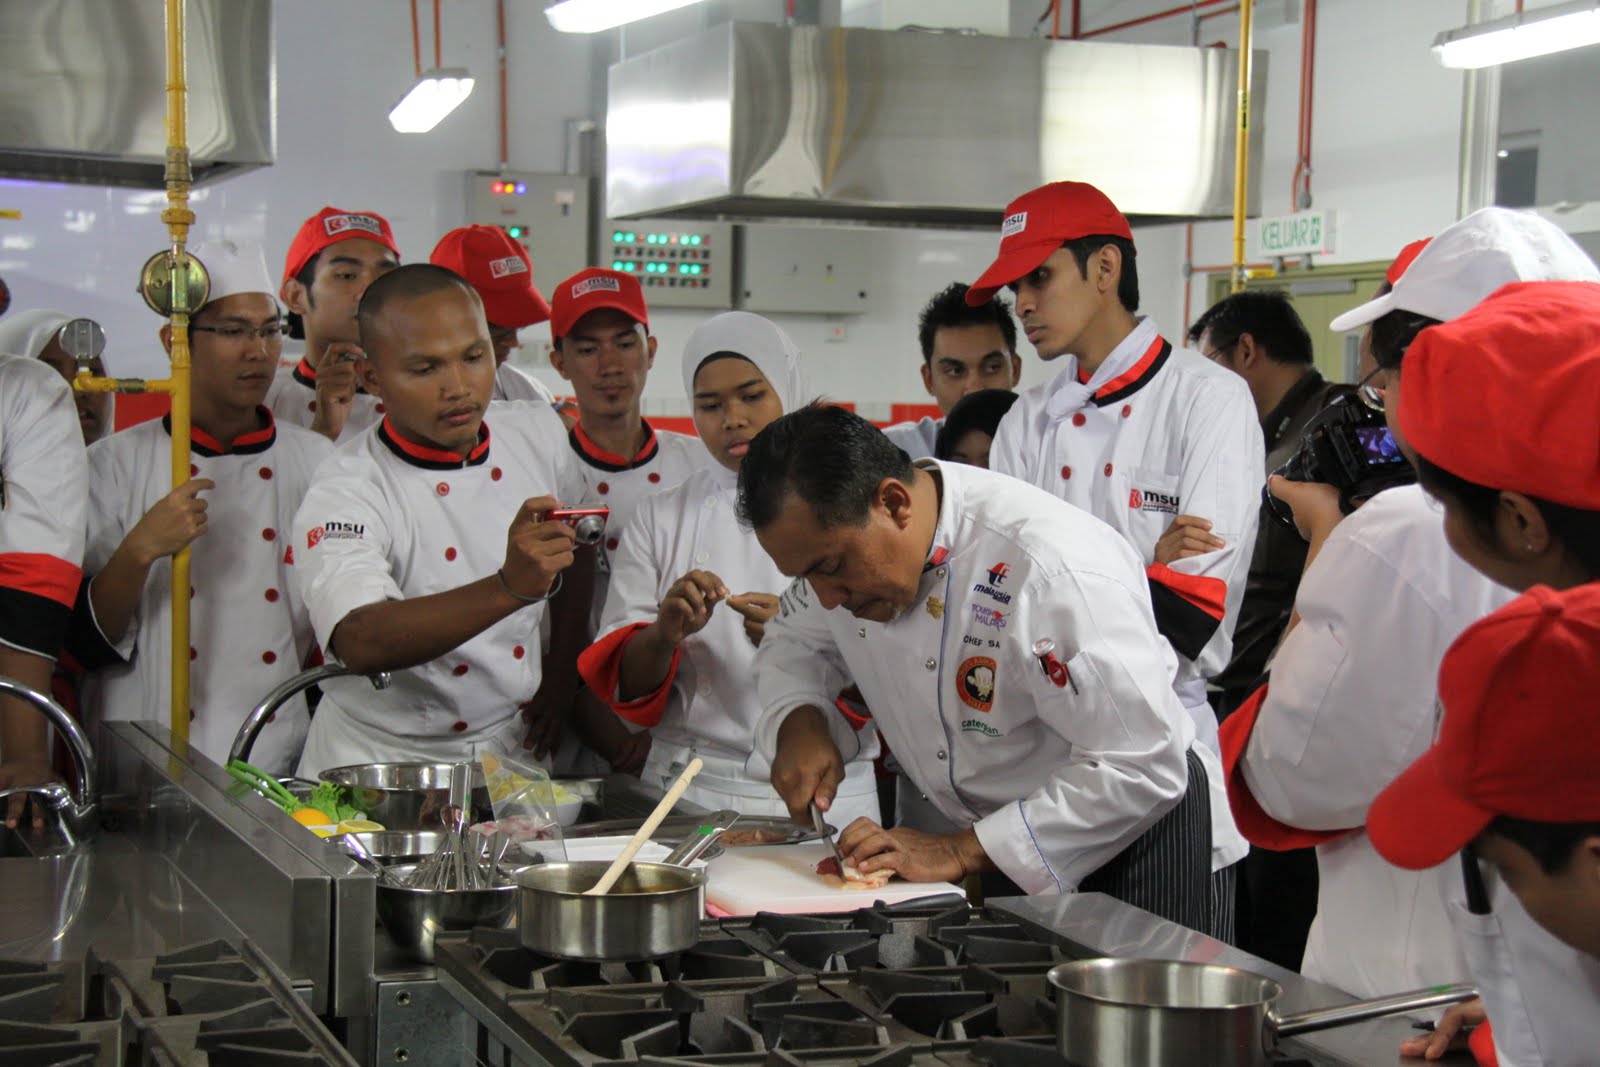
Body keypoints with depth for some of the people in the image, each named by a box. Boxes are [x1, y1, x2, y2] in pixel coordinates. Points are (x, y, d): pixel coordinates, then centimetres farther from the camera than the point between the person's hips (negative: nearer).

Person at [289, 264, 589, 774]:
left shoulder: (538, 433, 2)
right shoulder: (342, 495, -16)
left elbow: (576, 560, 19)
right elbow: (360, 642, -33)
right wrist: (510, 588, -45)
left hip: (510, 749, 4)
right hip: (380, 763, -4)